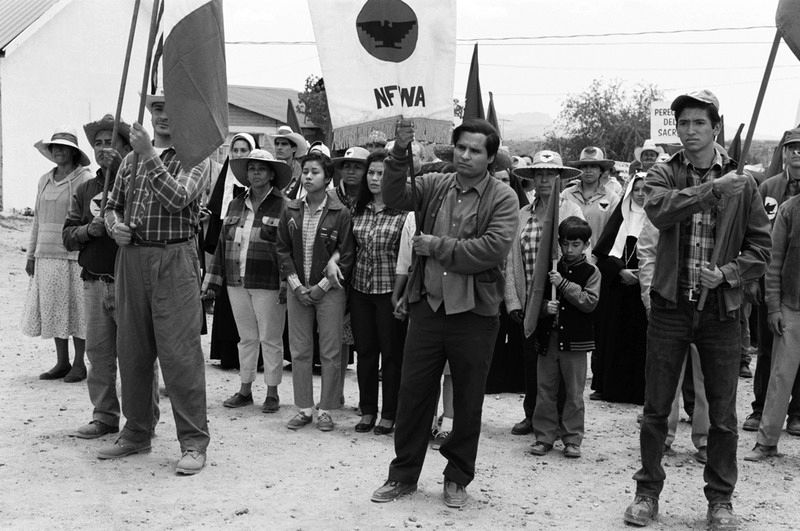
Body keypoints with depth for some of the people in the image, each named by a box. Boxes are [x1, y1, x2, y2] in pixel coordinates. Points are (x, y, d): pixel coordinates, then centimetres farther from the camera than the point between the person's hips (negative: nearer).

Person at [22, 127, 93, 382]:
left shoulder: (84, 179, -5)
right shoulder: (44, 181, 13)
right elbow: (38, 220, 18)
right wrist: (31, 255, 15)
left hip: (74, 255, -6)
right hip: (47, 256, 6)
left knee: (75, 309, -1)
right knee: (52, 309, 9)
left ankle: (79, 364, 8)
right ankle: (62, 363, 18)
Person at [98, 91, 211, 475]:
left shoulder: (194, 159, 2)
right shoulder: (131, 159, 17)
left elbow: (178, 198, -15)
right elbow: (112, 205, 22)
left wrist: (149, 156, -18)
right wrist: (115, 225, 0)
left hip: (174, 260, -5)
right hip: (131, 258, 5)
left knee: (179, 352, -9)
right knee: (131, 352, 10)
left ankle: (194, 443, -2)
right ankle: (136, 434, 23)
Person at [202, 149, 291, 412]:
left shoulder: (282, 206, -6)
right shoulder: (235, 205, 12)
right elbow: (222, 244, 15)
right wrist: (213, 280, 12)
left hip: (268, 284, -5)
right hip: (237, 283, 5)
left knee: (270, 339, 3)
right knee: (246, 338, 14)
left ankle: (272, 392, 15)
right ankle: (245, 390, 24)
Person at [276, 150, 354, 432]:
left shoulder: (340, 213, -6)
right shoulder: (291, 211, 5)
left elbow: (346, 256, -6)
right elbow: (283, 250, 7)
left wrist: (322, 286, -11)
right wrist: (296, 284, -4)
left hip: (328, 289, -3)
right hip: (297, 289, 4)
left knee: (330, 352, 1)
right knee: (299, 351, 7)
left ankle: (326, 409, 11)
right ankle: (304, 408, 17)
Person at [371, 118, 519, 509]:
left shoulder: (502, 198, -6)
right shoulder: (434, 186, 6)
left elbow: (493, 248, -19)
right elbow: (395, 198, -8)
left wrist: (437, 246, -14)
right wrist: (400, 153, -21)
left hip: (473, 312, -3)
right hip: (428, 305, 3)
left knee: (468, 400, 10)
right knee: (413, 392, 9)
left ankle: (457, 478, 27)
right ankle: (403, 474, 25)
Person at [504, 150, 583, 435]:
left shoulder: (572, 212, 1)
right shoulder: (522, 215, 10)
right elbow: (511, 260, 8)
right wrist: (513, 301, 1)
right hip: (529, 303, 3)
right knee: (530, 361, 9)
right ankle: (531, 415, 25)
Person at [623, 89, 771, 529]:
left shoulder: (741, 183, 3)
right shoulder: (662, 175, 3)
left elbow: (760, 245, 4)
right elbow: (660, 210, -20)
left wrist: (728, 273, -12)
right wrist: (713, 189, -25)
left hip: (720, 309, 0)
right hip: (670, 307, 0)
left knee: (723, 414, 7)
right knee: (655, 407, 7)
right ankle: (648, 492, 22)